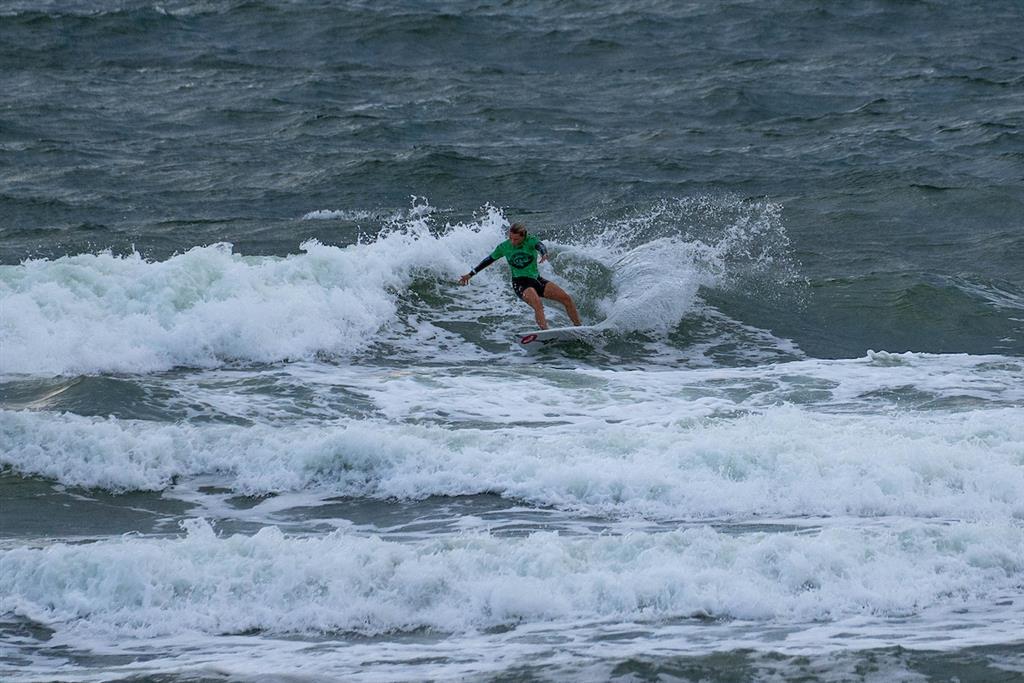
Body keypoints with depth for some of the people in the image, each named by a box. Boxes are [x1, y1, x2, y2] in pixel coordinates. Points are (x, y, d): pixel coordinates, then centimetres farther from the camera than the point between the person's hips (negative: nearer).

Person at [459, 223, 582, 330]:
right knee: (538, 304, -34)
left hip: (537, 280, 3)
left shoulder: (530, 241, -6)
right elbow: (488, 261, 10)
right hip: (520, 283, -3)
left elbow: (540, 245, -28)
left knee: (567, 299, -6)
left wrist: (544, 254, -54)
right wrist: (470, 274, 15)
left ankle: (578, 328, 8)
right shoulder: (504, 247, -2)